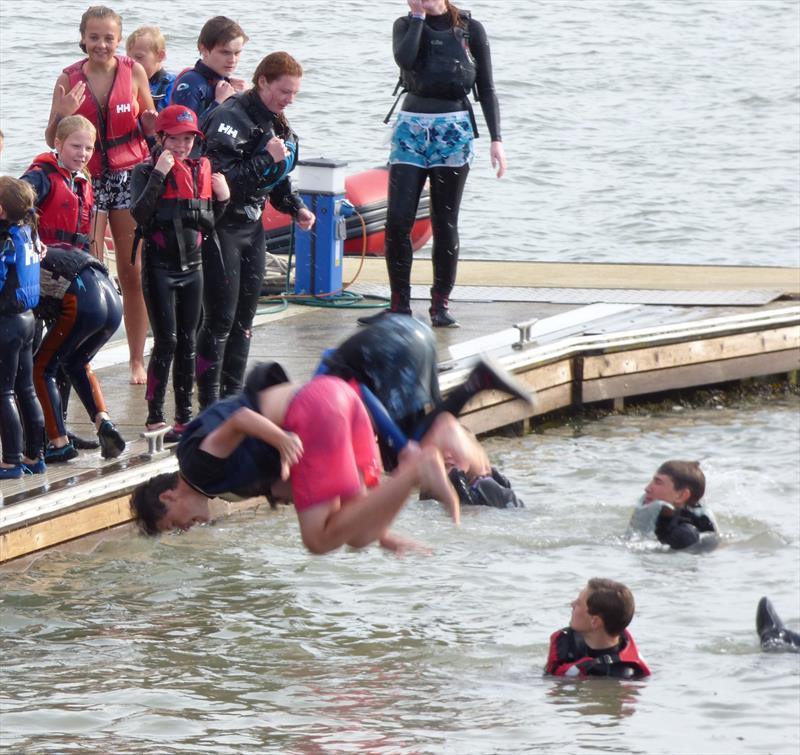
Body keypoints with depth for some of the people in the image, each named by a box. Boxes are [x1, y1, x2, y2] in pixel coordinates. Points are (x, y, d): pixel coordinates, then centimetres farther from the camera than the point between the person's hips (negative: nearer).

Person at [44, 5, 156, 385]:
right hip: (87, 179, -1)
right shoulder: (70, 79, -3)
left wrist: (150, 121, -11)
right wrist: (63, 114, -20)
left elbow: (149, 128, 12)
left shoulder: (133, 72, -1)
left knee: (133, 273, 1)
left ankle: (137, 360, 9)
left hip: (130, 175, 1)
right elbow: (52, 139, 0)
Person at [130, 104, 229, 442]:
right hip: (160, 268, -5)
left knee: (188, 342, 8)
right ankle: (155, 416, -4)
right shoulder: (145, 172, -5)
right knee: (166, 341, -9)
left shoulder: (201, 171, 9)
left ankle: (185, 417, 13)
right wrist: (159, 174, -24)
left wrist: (222, 199, -2)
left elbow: (209, 225, 14)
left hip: (192, 267, 5)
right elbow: (139, 213, -22)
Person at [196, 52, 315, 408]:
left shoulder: (277, 124, 11)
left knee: (244, 317, 11)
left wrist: (296, 207, 7)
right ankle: (209, 404, -3)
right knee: (220, 319, -7)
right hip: (220, 228, -9)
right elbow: (221, 175, -26)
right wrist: (267, 159, -24)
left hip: (251, 225, 9)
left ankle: (233, 395, 19)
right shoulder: (231, 118, -18)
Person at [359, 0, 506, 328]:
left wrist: (496, 139, -3)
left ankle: (441, 304, 9)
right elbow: (404, 58, -16)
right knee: (397, 221, -6)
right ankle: (400, 305, 1)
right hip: (411, 128, 1)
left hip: (453, 132, -1)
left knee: (445, 224, 1)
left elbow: (486, 89, 4)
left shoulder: (470, 29, 4)